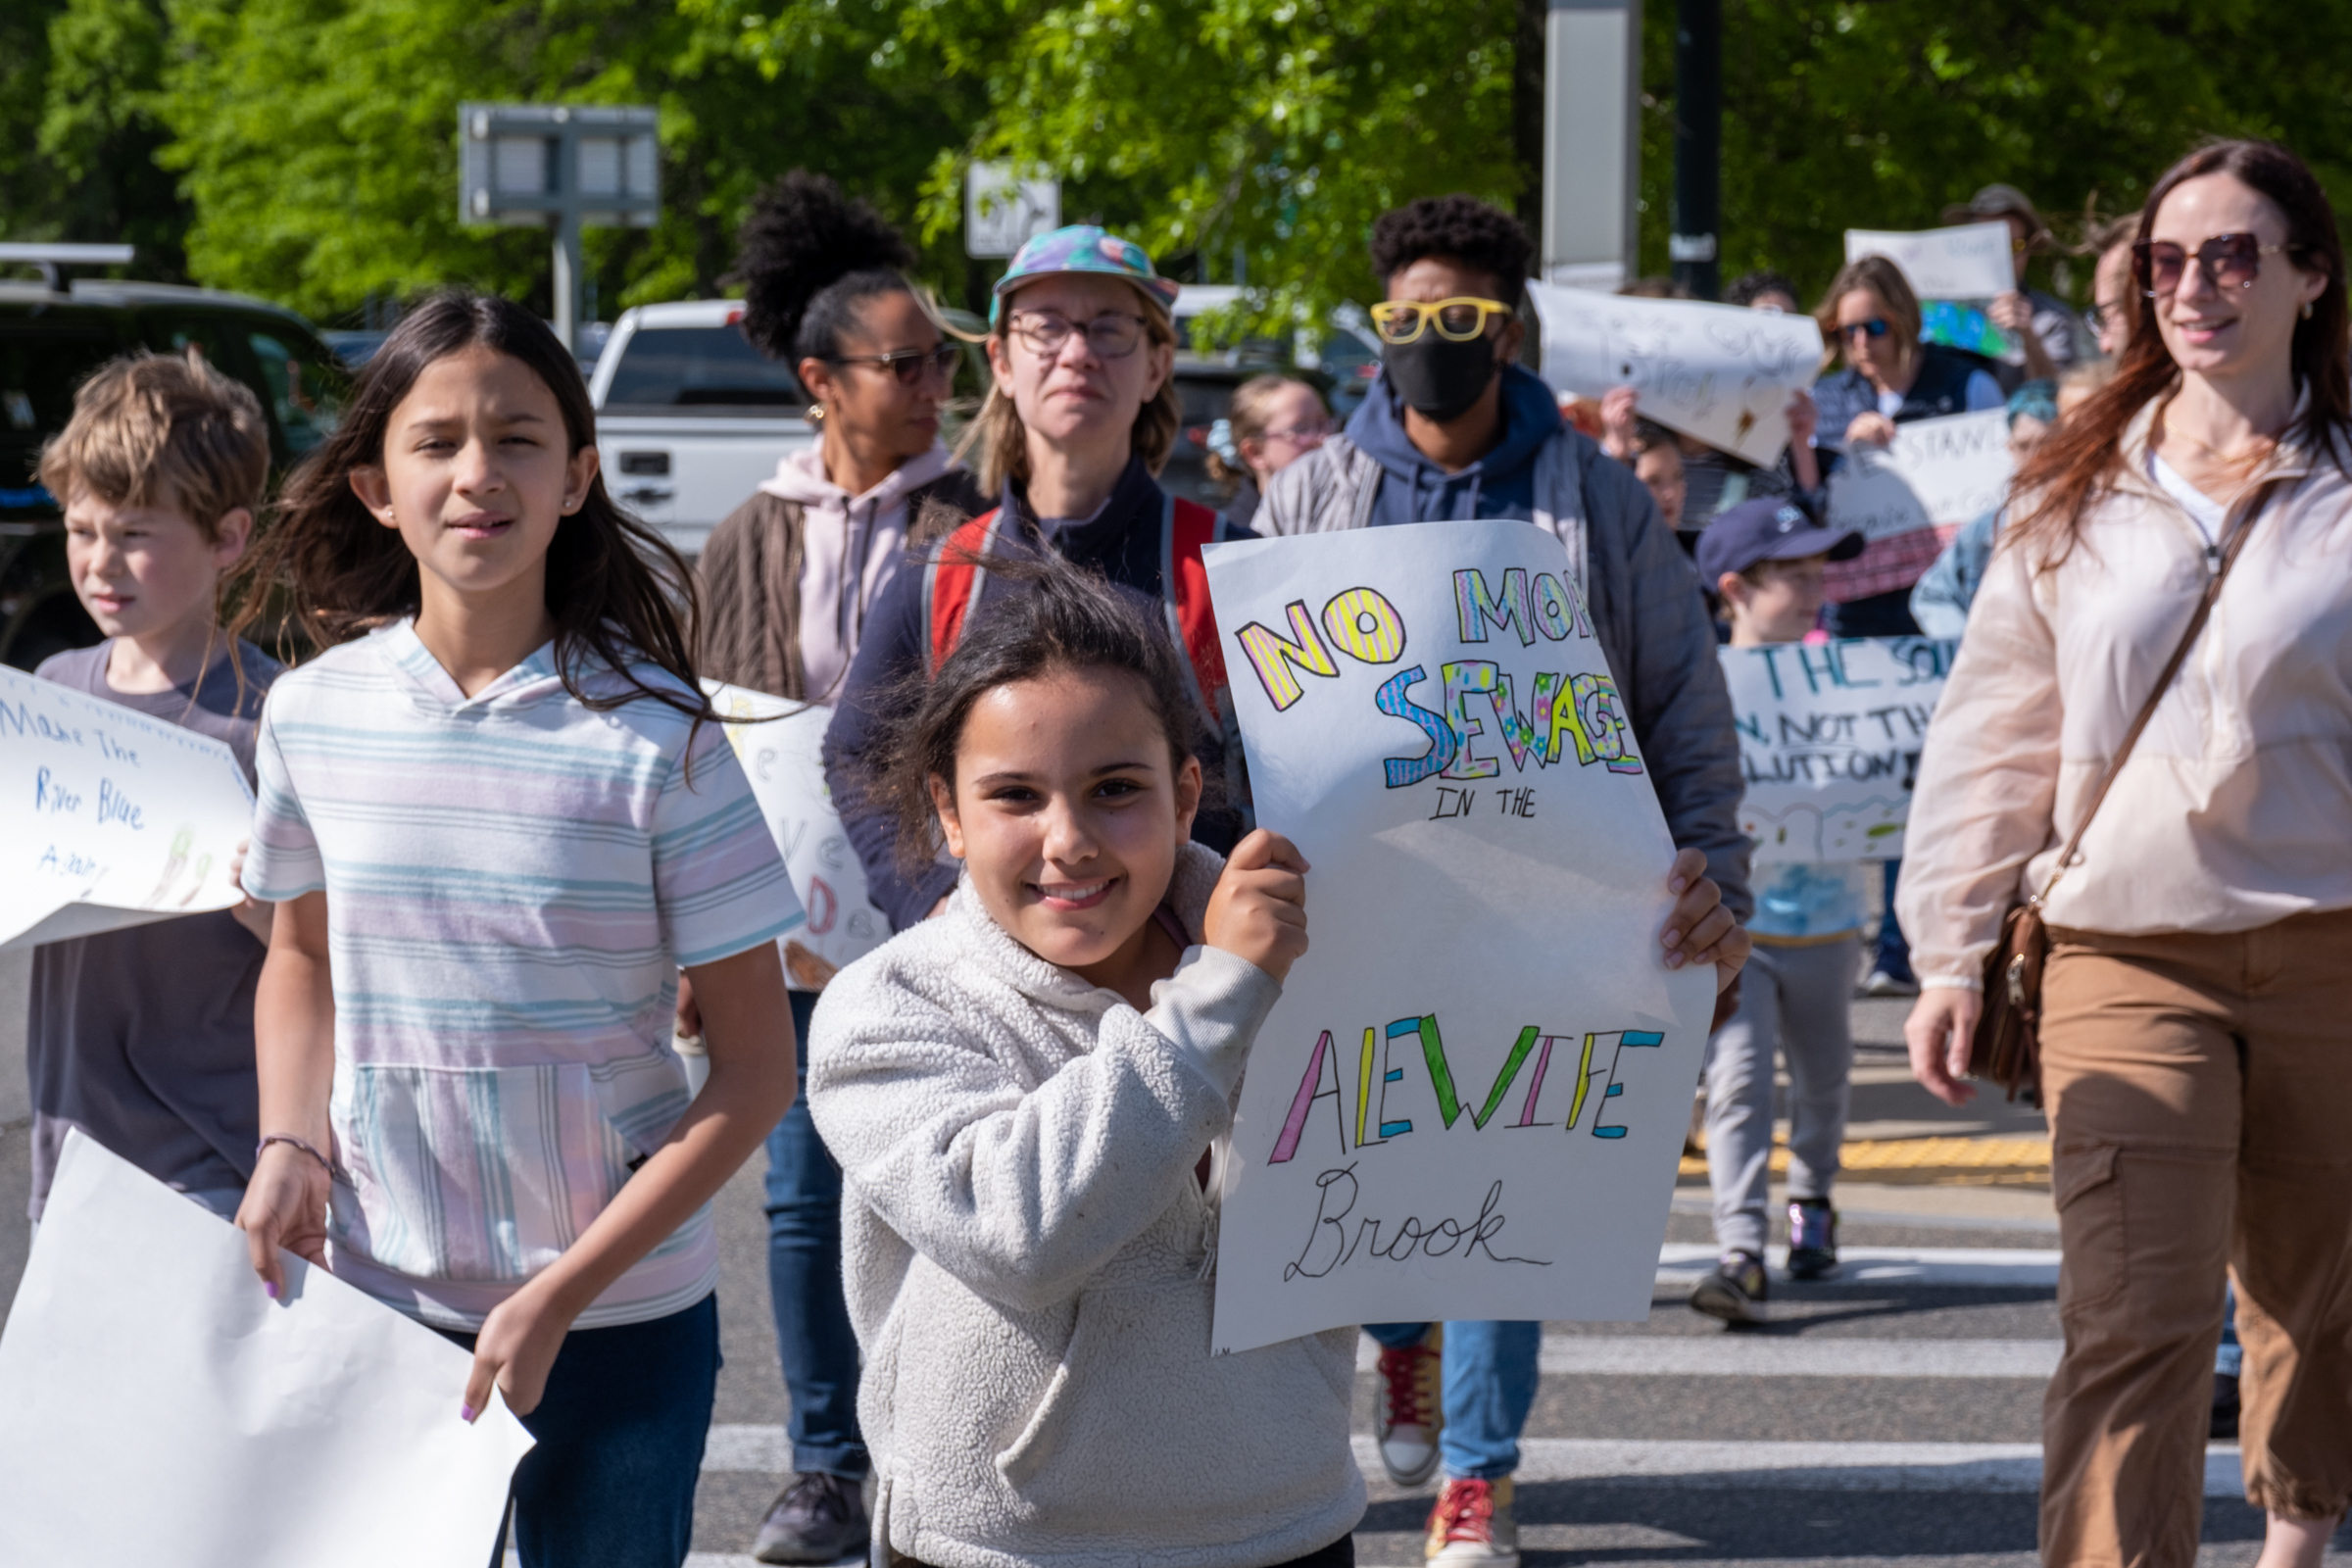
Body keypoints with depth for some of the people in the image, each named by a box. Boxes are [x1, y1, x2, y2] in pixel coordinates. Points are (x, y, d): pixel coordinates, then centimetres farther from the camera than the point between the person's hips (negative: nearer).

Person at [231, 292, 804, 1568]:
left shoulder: (654, 734, -11)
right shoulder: (311, 713, -1)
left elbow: (755, 1070, -8)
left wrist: (562, 1294, -14)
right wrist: (288, 1148, -2)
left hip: (619, 1324, -2)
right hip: (374, 1303, 3)